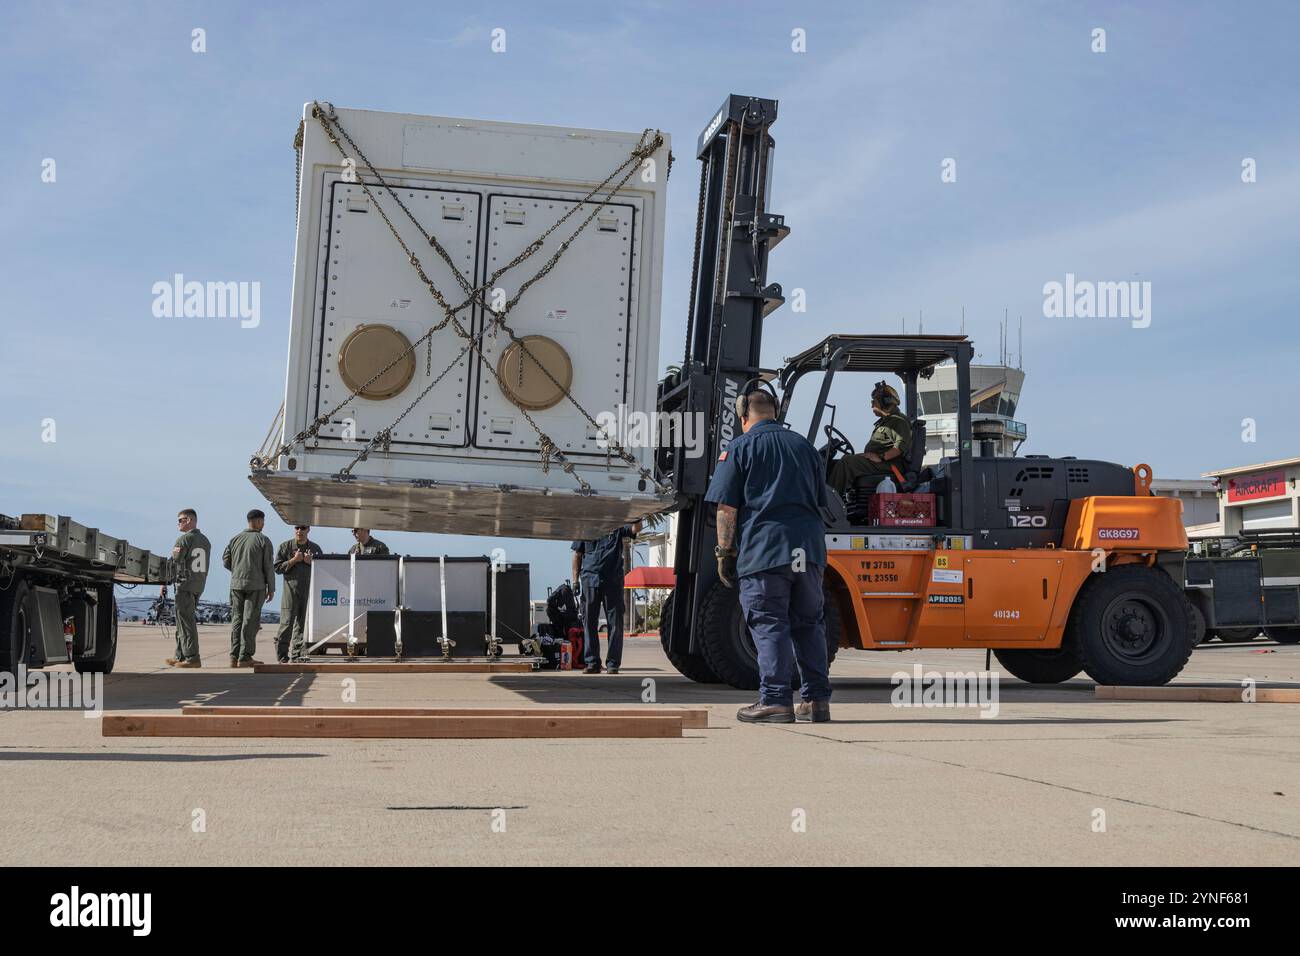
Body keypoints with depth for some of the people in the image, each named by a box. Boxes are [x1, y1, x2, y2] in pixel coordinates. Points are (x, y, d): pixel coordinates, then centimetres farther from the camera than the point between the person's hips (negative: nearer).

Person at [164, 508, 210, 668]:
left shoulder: (184, 539, -11)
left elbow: (173, 563, -13)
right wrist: (199, 584, 18)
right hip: (199, 586, 9)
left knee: (186, 622, -7)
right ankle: (180, 656, 18)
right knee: (182, 622, 16)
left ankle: (192, 658, -10)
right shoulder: (205, 541, 15)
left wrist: (165, 583, -7)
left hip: (185, 585, -9)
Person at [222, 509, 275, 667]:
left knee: (236, 619, 9)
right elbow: (268, 566, -7)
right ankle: (244, 658, -5)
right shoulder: (263, 540, -5)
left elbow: (225, 560, 8)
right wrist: (271, 588, 0)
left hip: (236, 584, 5)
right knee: (250, 621, -2)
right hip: (256, 586, -5)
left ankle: (234, 657, 7)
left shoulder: (235, 539, 8)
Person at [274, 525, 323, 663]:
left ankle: (297, 655, 8)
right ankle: (282, 655, -1)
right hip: (291, 589, -3)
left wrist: (310, 562, -6)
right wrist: (294, 560, -11)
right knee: (287, 623, -7)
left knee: (303, 624, 3)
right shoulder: (285, 547, 5)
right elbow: (277, 568, -1)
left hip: (309, 591, 3)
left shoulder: (315, 548, 13)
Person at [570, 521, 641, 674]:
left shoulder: (618, 526, 9)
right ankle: (592, 662, 10)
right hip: (589, 579, 1)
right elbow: (577, 554, 11)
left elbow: (636, 529, -8)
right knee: (589, 622, 3)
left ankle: (612, 663, 4)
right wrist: (575, 581, 5)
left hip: (613, 581, -1)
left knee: (615, 623, -2)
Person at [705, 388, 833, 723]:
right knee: (809, 623, 10)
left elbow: (727, 508, -3)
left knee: (770, 624, -4)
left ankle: (776, 700, -8)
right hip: (809, 547, 5)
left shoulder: (739, 448, 3)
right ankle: (817, 699, 10)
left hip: (763, 547, -5)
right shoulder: (804, 445, 19)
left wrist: (725, 552, 2)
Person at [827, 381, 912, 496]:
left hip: (889, 464, -11)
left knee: (847, 461, -24)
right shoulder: (885, 421, 27)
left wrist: (881, 457, -25)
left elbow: (902, 445, -23)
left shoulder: (898, 421, -8)